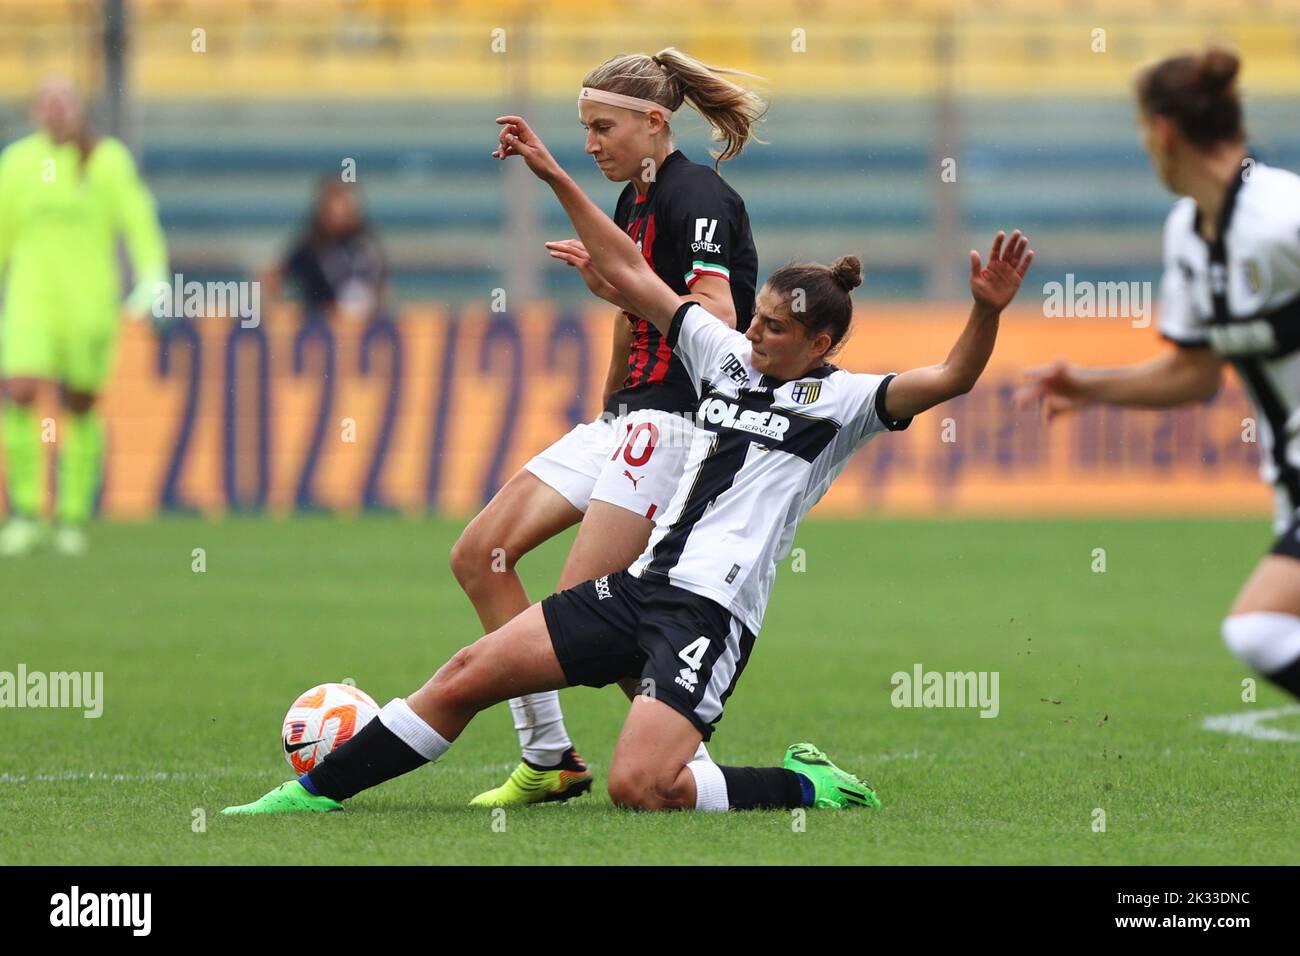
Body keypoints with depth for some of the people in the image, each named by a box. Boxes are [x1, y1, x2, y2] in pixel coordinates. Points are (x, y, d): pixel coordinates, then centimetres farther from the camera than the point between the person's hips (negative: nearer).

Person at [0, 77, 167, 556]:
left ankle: (73, 517, 20)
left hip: (90, 299, -1)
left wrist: (152, 278, -18)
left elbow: (138, 220, -5)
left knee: (81, 407, 6)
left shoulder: (108, 160, -3)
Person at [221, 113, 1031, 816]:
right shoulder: (727, 356, 15)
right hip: (641, 586, 7)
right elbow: (631, 274, 20)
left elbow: (950, 378, -16)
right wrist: (556, 179, 17)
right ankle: (319, 790, 9)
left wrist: (987, 312, -35)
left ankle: (807, 789, -3)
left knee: (640, 788, -25)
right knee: (471, 674, 0)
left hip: (712, 611, -7)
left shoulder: (841, 401, -2)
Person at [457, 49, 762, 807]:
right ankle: (549, 758, 3)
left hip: (674, 421, -10)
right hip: (623, 422, 10)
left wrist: (615, 287, -27)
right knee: (480, 555, 1)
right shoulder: (635, 203, 17)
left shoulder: (697, 196, -12)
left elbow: (716, 317, -23)